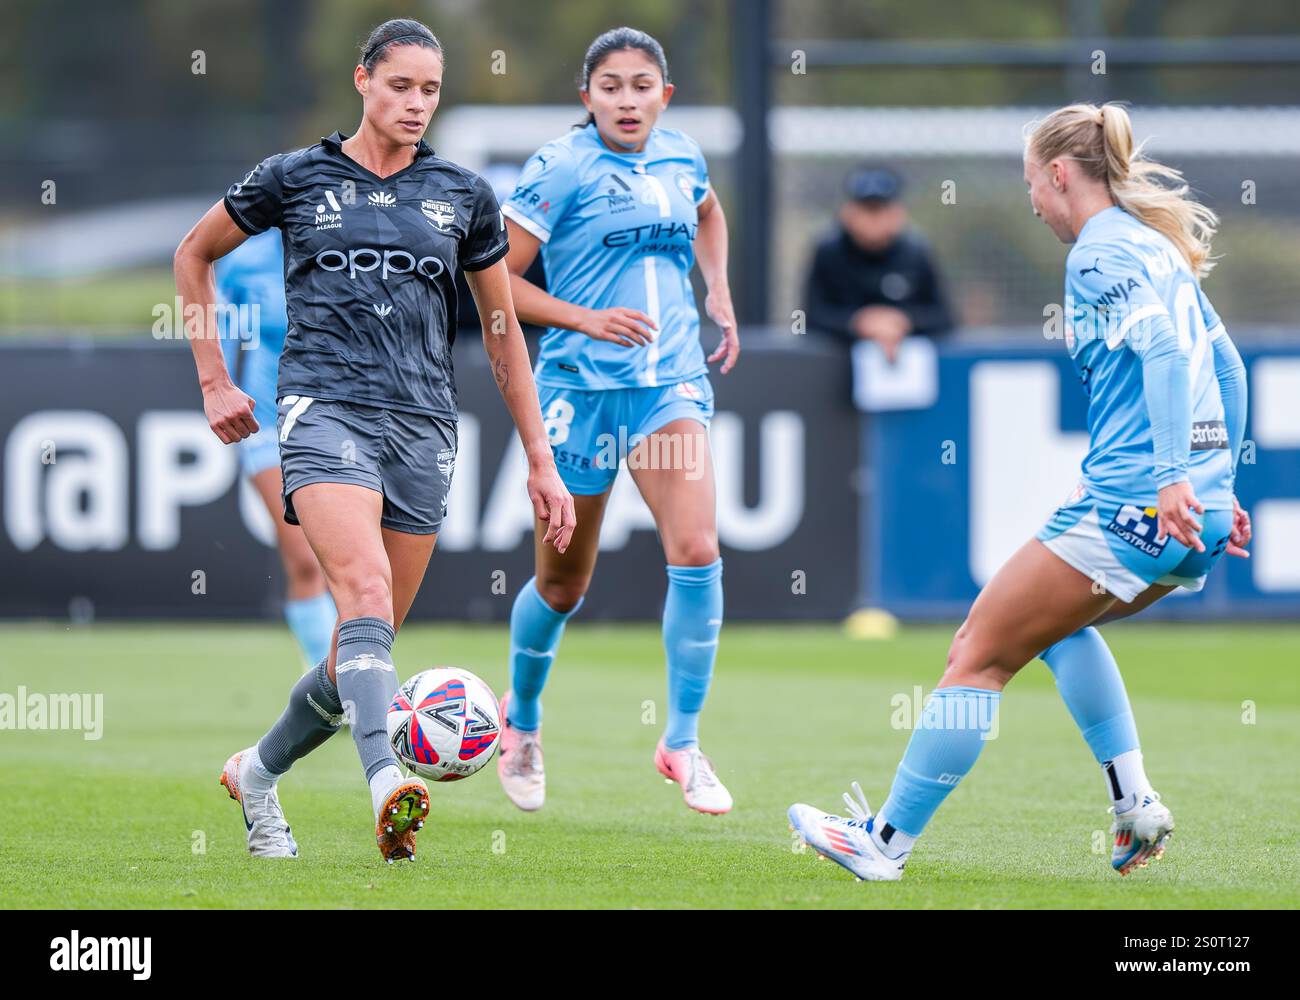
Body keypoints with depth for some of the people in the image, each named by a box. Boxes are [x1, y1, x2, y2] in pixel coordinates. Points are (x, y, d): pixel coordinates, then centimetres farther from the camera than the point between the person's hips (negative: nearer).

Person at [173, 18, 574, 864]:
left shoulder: (463, 195, 12)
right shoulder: (297, 178, 6)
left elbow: (503, 330, 19)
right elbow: (195, 253, 21)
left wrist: (541, 460, 15)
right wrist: (214, 381, 16)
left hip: (424, 428, 3)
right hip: (325, 408, -3)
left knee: (364, 648, 4)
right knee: (365, 591, -28)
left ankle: (257, 772, 29)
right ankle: (387, 789, -44)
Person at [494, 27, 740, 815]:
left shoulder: (682, 158, 6)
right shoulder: (561, 168, -9)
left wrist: (719, 293, 17)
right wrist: (586, 319, -18)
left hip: (672, 381, 3)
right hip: (582, 386, -3)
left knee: (697, 550, -18)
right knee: (563, 584, 8)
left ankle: (683, 742, -9)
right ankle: (522, 718, 37)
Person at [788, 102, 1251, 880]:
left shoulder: (1101, 251, -9)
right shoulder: (1158, 246, 19)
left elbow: (1167, 347, -23)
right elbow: (1226, 366, 24)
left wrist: (1171, 476, -29)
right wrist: (1217, 482, 26)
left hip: (1132, 504, -10)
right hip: (1200, 515, 10)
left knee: (979, 655, -1)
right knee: (1054, 619, 32)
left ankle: (886, 841, 2)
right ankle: (1134, 802, 17)